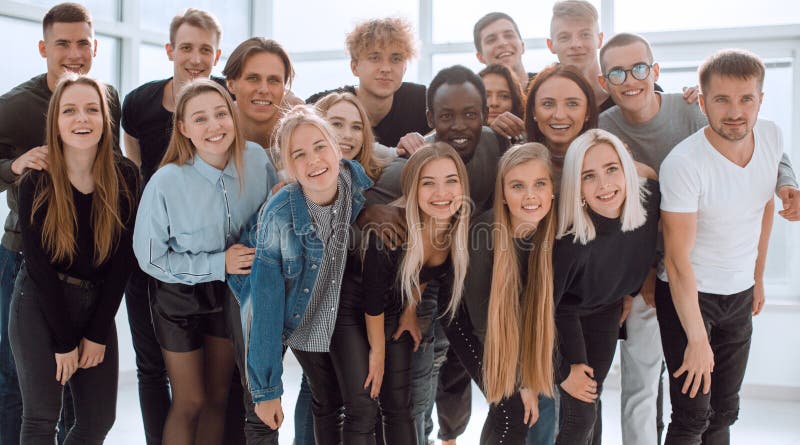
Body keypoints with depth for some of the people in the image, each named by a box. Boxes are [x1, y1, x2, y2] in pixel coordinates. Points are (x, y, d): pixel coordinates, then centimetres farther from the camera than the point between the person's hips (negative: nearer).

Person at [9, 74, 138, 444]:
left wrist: (97, 334, -5)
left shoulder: (125, 177, -6)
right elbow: (39, 266, -11)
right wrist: (65, 341, -11)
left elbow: (122, 258, -4)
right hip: (39, 306, -3)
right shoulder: (36, 183, -12)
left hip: (98, 306, 3)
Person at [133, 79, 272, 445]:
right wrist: (218, 264, -22)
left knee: (218, 397, 19)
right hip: (180, 299, -3)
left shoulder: (257, 160, -15)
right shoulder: (166, 182, -25)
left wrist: (255, 259, -11)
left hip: (231, 293, 4)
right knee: (190, 403, 8)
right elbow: (150, 258, -16)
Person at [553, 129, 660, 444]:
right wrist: (563, 371, -15)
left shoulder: (650, 199, -25)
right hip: (563, 315, -4)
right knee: (580, 415, -5)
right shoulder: (569, 243, -38)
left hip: (606, 310, 4)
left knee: (591, 398, 12)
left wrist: (631, 295, 10)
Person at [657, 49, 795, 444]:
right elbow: (678, 259, -24)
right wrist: (697, 340, -24)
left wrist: (758, 276, 17)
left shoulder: (771, 136, -5)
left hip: (740, 293, 6)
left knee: (725, 411, 14)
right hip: (688, 294, -6)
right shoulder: (683, 163, -25)